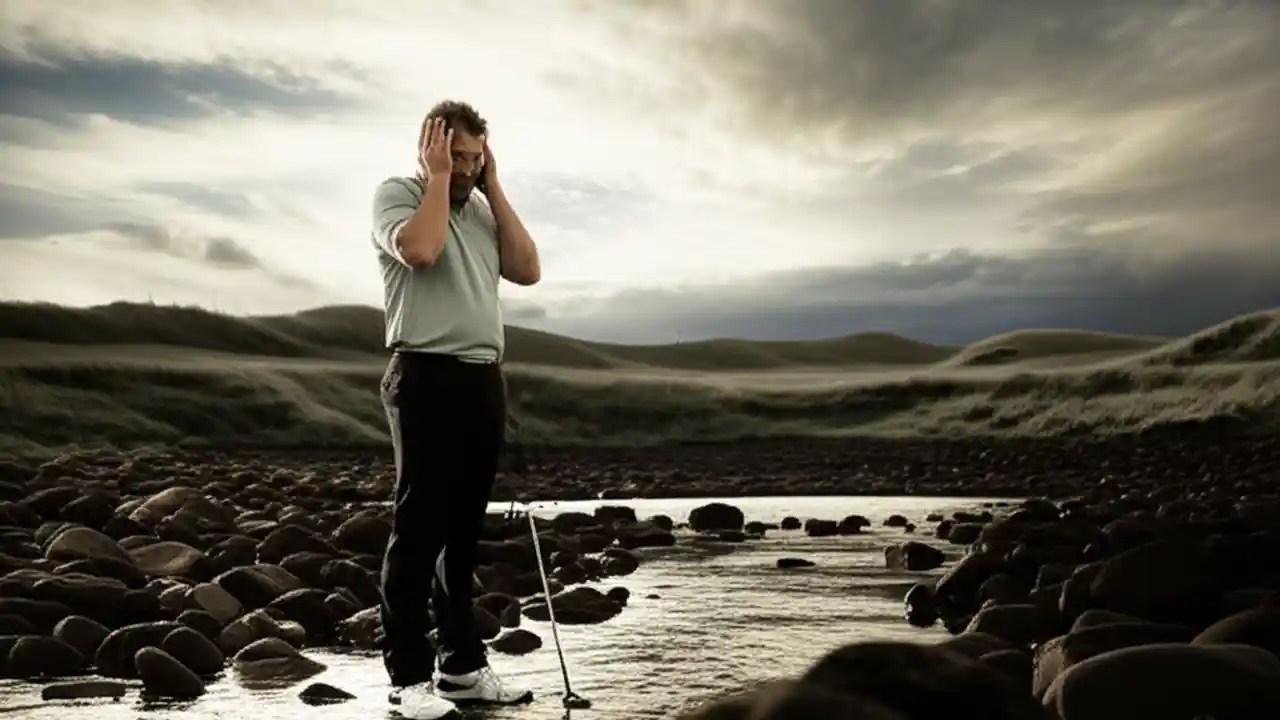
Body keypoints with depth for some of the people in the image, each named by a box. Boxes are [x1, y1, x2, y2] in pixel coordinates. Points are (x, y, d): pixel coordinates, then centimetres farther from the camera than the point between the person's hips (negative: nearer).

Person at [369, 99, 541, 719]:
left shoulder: (482, 210, 19)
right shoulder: (397, 193, 2)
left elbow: (528, 270, 6)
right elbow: (419, 250, -19)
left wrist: (493, 189, 7)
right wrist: (439, 178, -6)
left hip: (483, 379, 6)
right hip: (426, 377, -6)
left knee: (464, 530, 9)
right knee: (418, 527, -4)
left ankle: (462, 663, 16)